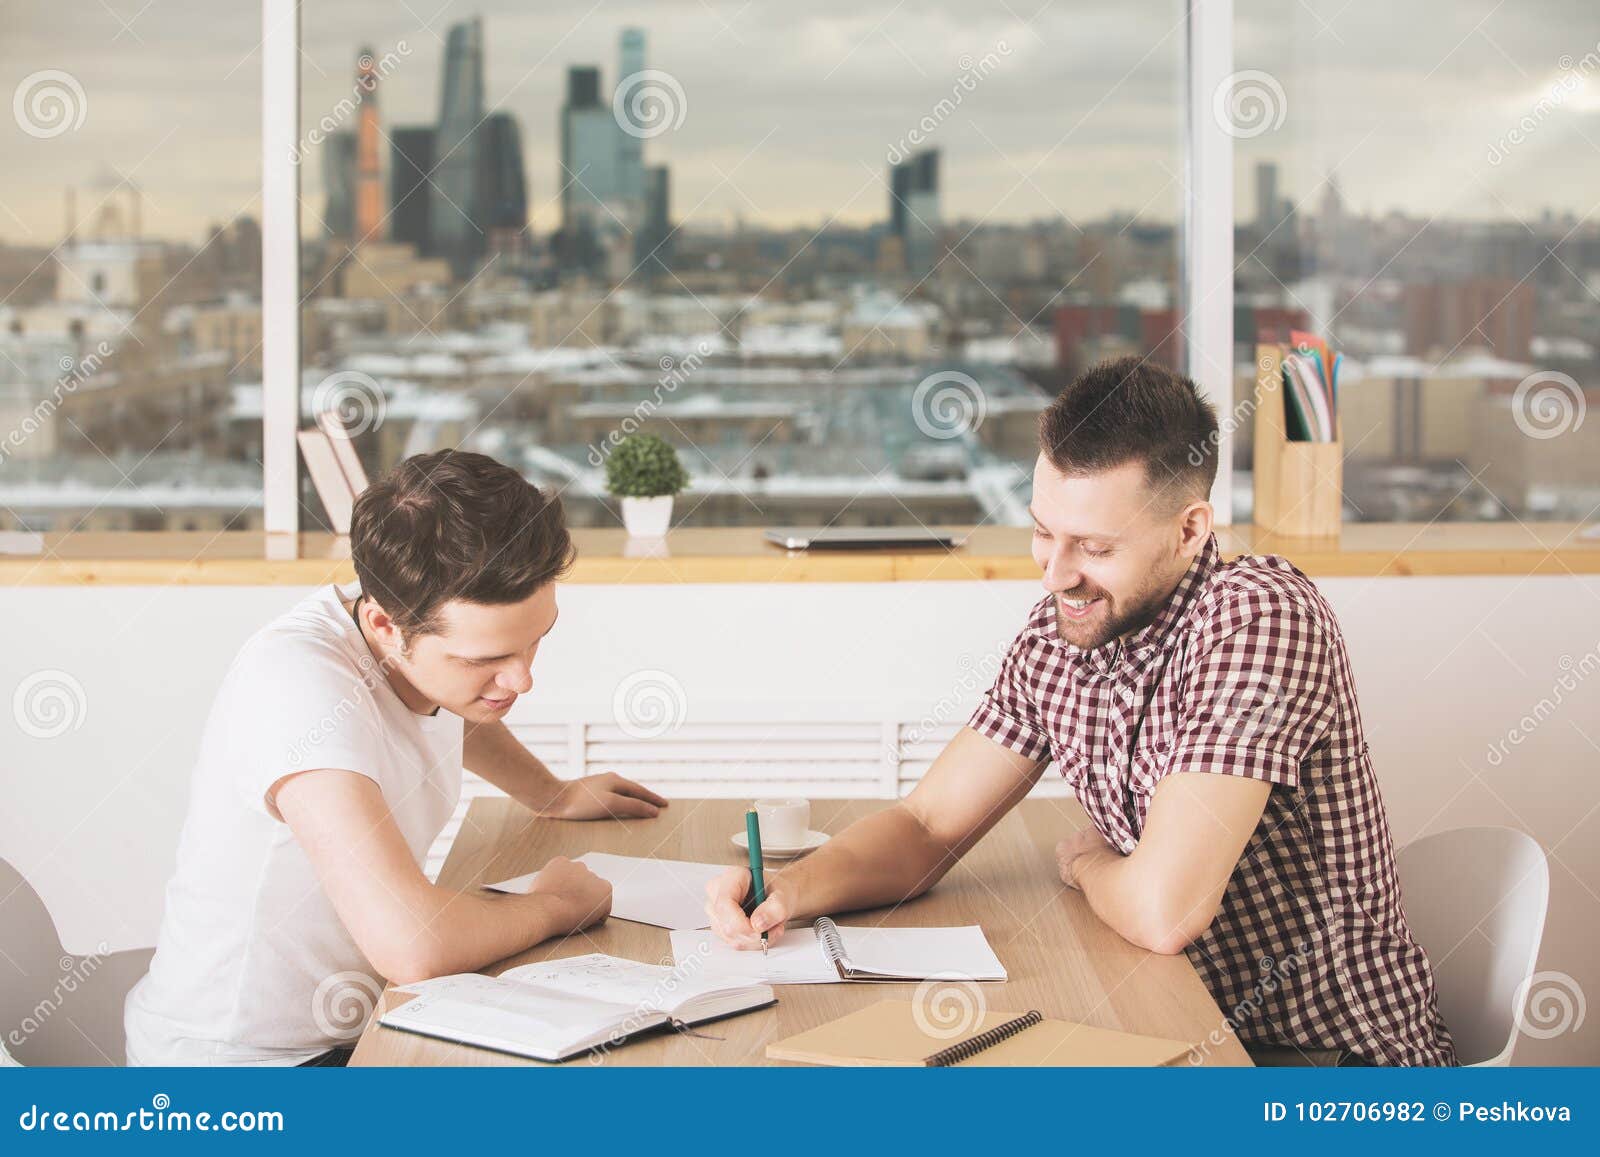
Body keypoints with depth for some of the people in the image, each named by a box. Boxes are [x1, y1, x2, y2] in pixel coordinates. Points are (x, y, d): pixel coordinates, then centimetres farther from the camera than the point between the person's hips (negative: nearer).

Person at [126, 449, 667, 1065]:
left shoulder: (433, 635, -3)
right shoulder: (298, 678, -30)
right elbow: (412, 942, -39)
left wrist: (555, 796, 21)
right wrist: (555, 903, -22)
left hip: (346, 1033, 8)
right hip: (236, 1058, -8)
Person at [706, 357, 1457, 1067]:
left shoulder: (1258, 616, -25)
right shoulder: (1057, 636, -1)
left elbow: (1162, 909, -29)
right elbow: (926, 827, 5)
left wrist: (1084, 863, -6)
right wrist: (789, 891, -15)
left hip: (1333, 1055, -6)